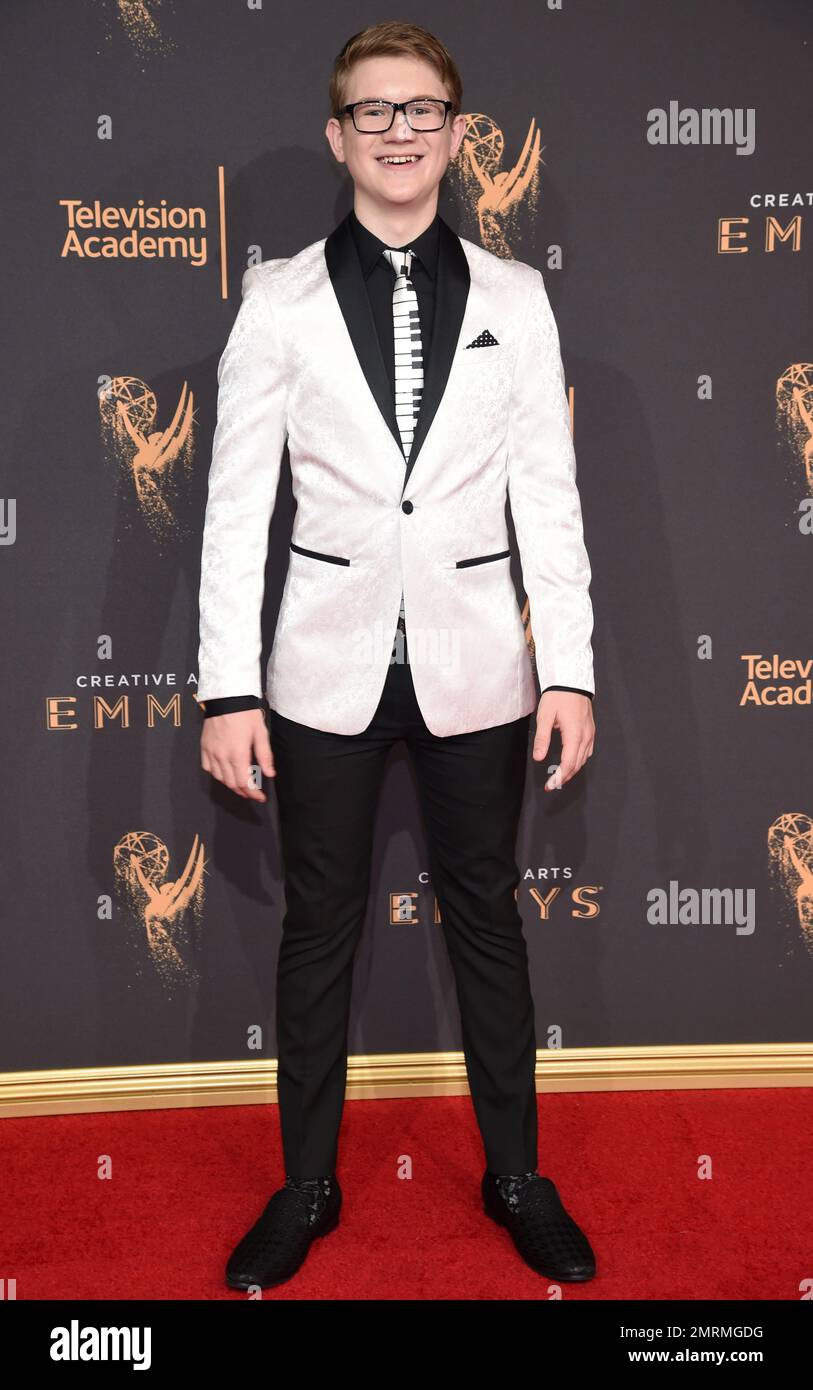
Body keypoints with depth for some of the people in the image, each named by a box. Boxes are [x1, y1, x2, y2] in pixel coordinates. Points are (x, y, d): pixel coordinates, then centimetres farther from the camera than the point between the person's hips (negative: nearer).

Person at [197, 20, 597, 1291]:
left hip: (474, 663, 1)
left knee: (488, 918, 12)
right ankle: (308, 1186, 30)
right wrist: (227, 687, -6)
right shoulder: (279, 301, 0)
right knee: (319, 930, 11)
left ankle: (515, 1175, 32)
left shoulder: (516, 298, 4)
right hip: (328, 664, 0)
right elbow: (237, 505, -2)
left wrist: (570, 668, -4)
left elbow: (549, 497, 2)